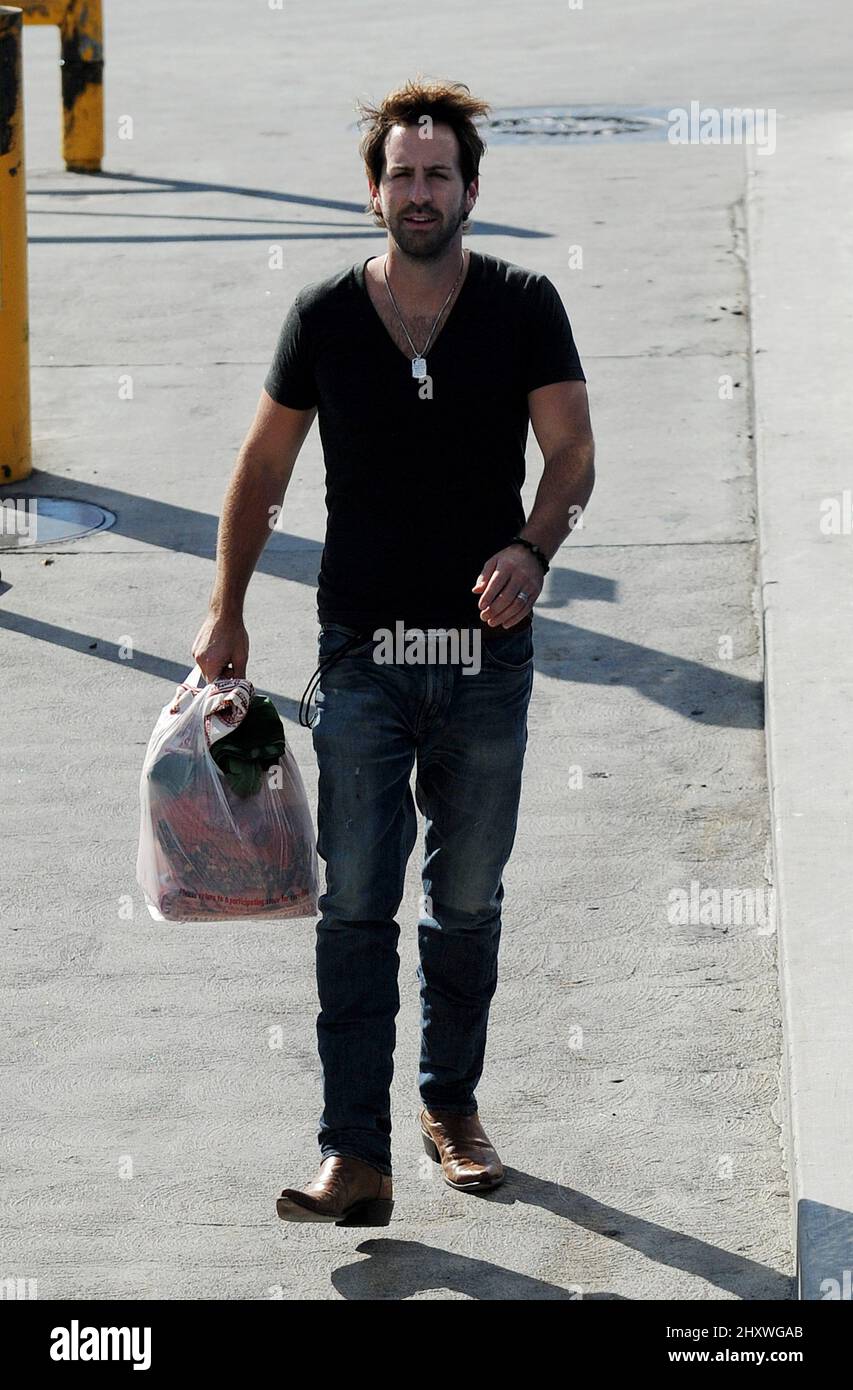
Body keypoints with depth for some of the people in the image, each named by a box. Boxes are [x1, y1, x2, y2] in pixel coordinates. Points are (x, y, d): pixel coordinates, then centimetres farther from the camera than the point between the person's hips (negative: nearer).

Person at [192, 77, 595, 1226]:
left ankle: (451, 1103, 29)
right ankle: (357, 1155, -8)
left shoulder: (524, 307, -1)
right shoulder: (325, 315, 2)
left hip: (488, 651, 0)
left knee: (468, 901, 11)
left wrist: (532, 548, -25)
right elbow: (266, 464, 10)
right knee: (356, 904, -6)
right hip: (363, 655, 0)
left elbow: (572, 450, -5)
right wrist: (226, 610, 7)